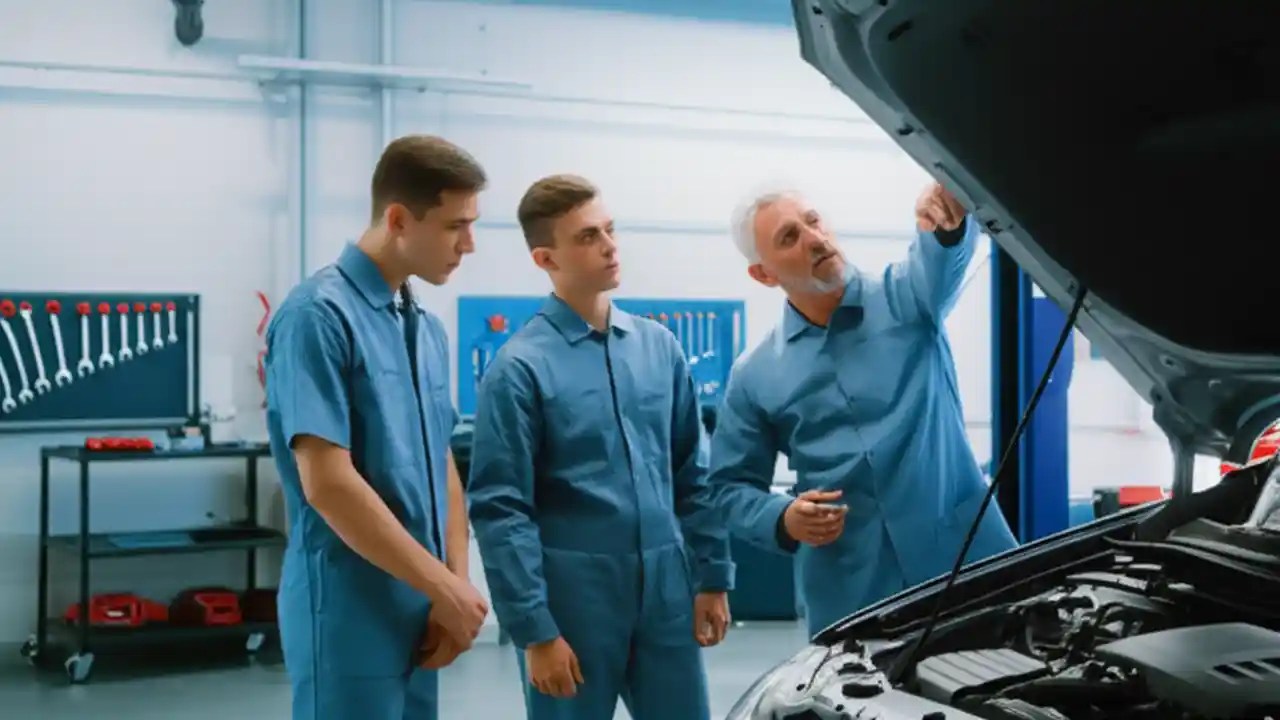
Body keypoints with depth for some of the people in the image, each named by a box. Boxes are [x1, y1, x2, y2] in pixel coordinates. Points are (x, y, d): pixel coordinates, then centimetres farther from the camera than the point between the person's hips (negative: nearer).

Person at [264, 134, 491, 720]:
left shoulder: (427, 330, 11)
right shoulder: (320, 315, -15)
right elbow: (327, 482, -21)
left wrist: (456, 588, 0)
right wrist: (445, 587, -15)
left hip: (416, 616, 8)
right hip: (350, 614, -8)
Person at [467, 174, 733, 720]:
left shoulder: (659, 346, 8)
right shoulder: (521, 367, -9)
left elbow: (693, 475, 12)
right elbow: (501, 511, -12)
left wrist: (712, 577, 8)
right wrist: (534, 630, -15)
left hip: (666, 593, 5)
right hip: (573, 598, -5)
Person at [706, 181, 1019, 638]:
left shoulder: (906, 297, 2)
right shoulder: (755, 375, 6)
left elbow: (940, 258, -21)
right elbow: (731, 485, 10)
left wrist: (949, 223, -45)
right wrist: (783, 520, -11)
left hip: (964, 555, -1)